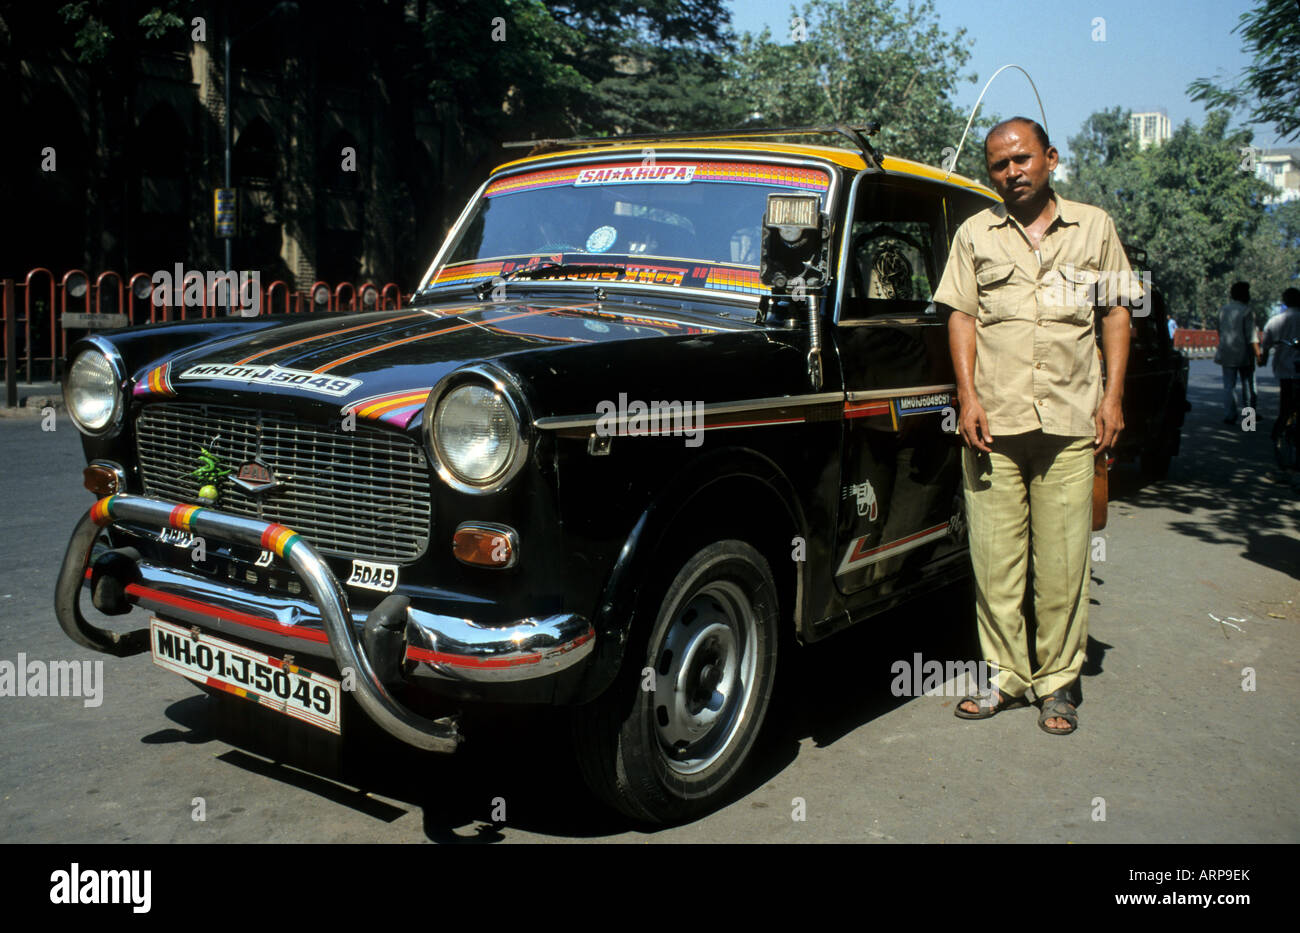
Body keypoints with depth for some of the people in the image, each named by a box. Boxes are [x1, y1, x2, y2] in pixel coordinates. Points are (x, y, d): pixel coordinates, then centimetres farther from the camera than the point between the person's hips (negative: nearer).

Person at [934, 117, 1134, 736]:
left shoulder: (1094, 227, 14)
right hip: (993, 421, 1)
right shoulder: (975, 234, 14)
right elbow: (961, 316, 9)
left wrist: (1112, 397, 4)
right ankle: (1005, 676, 13)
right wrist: (968, 396, -4)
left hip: (1071, 420, 0)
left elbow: (1117, 312, 14)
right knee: (994, 560, 1)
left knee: (1063, 562, 0)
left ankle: (1058, 683, 12)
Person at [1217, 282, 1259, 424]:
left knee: (1229, 385, 4)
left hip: (1226, 353, 4)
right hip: (1244, 354, -4)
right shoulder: (1246, 311, -11)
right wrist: (1258, 354, -10)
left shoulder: (1222, 310, 6)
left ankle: (1229, 415, -1)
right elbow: (1251, 336, -14)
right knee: (1248, 383, 11)